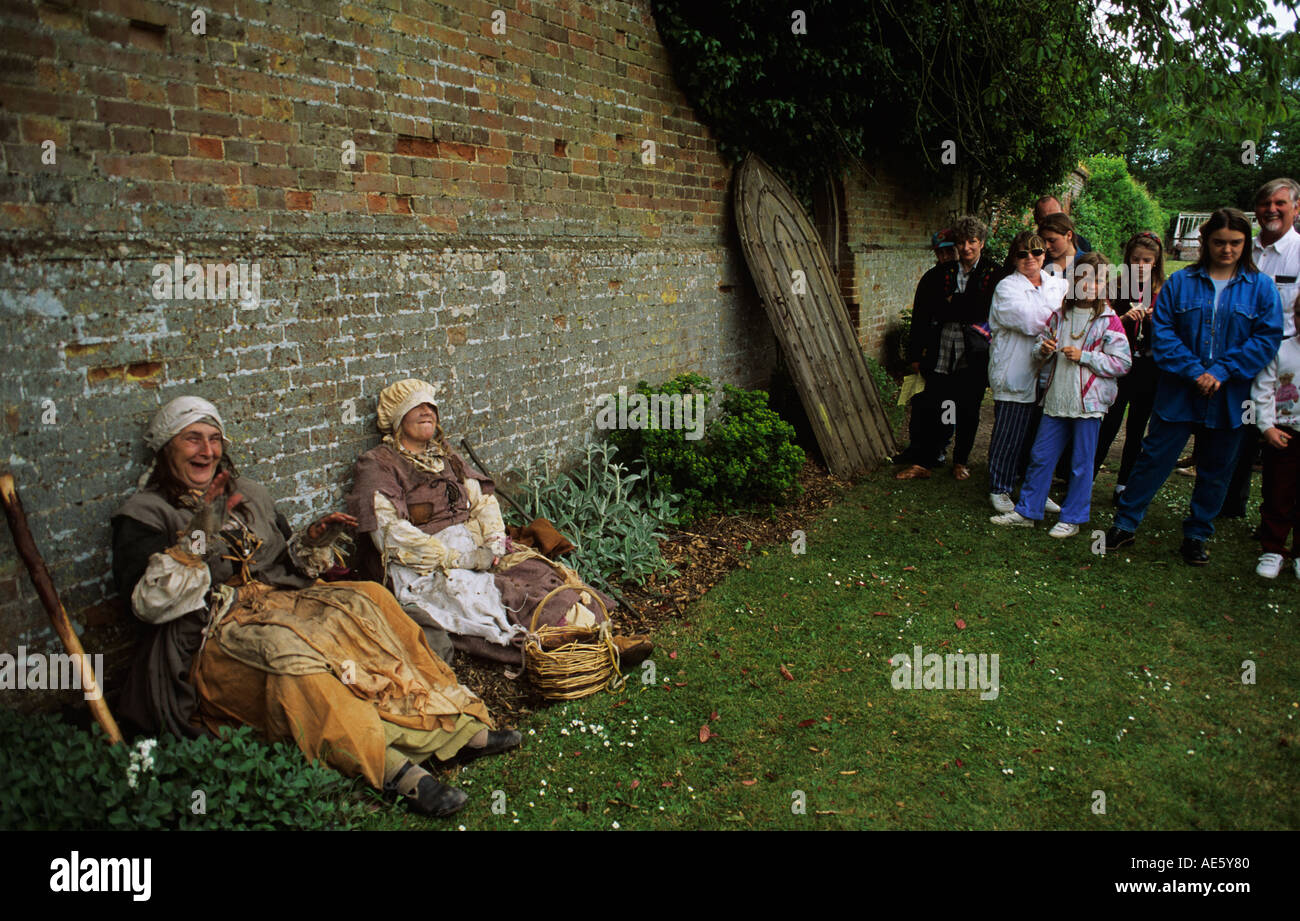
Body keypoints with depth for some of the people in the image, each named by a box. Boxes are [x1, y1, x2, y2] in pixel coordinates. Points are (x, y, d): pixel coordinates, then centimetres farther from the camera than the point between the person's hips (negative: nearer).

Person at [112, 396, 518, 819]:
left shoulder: (249, 496, 20)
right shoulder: (143, 516, 1)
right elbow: (148, 602, -13)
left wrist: (311, 542, 4)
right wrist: (197, 535, -22)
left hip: (281, 602, 6)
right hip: (214, 633, -6)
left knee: (366, 599, -17)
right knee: (287, 649, -37)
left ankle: (454, 727, -23)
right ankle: (392, 770, -48)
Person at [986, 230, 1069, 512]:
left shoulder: (1058, 284, 13)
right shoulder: (1006, 287, -5)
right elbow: (1030, 321, -18)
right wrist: (1060, 309, -8)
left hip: (1046, 375, 5)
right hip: (1016, 375, -5)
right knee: (1009, 436, -1)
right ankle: (999, 489, 14)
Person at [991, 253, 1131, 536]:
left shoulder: (1108, 321, -5)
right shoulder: (1060, 315, 9)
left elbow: (1121, 363, -8)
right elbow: (1040, 353, 17)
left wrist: (1083, 356, -16)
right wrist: (1043, 350, -6)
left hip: (1088, 403, -4)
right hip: (1056, 400, 4)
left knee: (1081, 464, 4)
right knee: (1040, 456, 10)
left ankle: (1072, 518, 17)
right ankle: (1026, 511, 21)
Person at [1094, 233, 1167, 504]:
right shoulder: (1118, 288, 2)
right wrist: (1125, 318, -17)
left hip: (1148, 370, 1)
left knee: (1137, 428, 8)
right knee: (1109, 425, -6)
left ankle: (1124, 485, 17)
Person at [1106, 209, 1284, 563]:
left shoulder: (1261, 287, 2)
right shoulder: (1180, 282, 2)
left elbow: (1267, 339, -5)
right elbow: (1162, 332, -5)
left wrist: (1220, 371, -15)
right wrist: (1194, 371, -16)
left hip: (1229, 399, 1)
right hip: (1178, 394, -1)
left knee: (1215, 471, 11)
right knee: (1153, 458, 2)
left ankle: (1196, 536, 25)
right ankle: (1125, 524, 15)